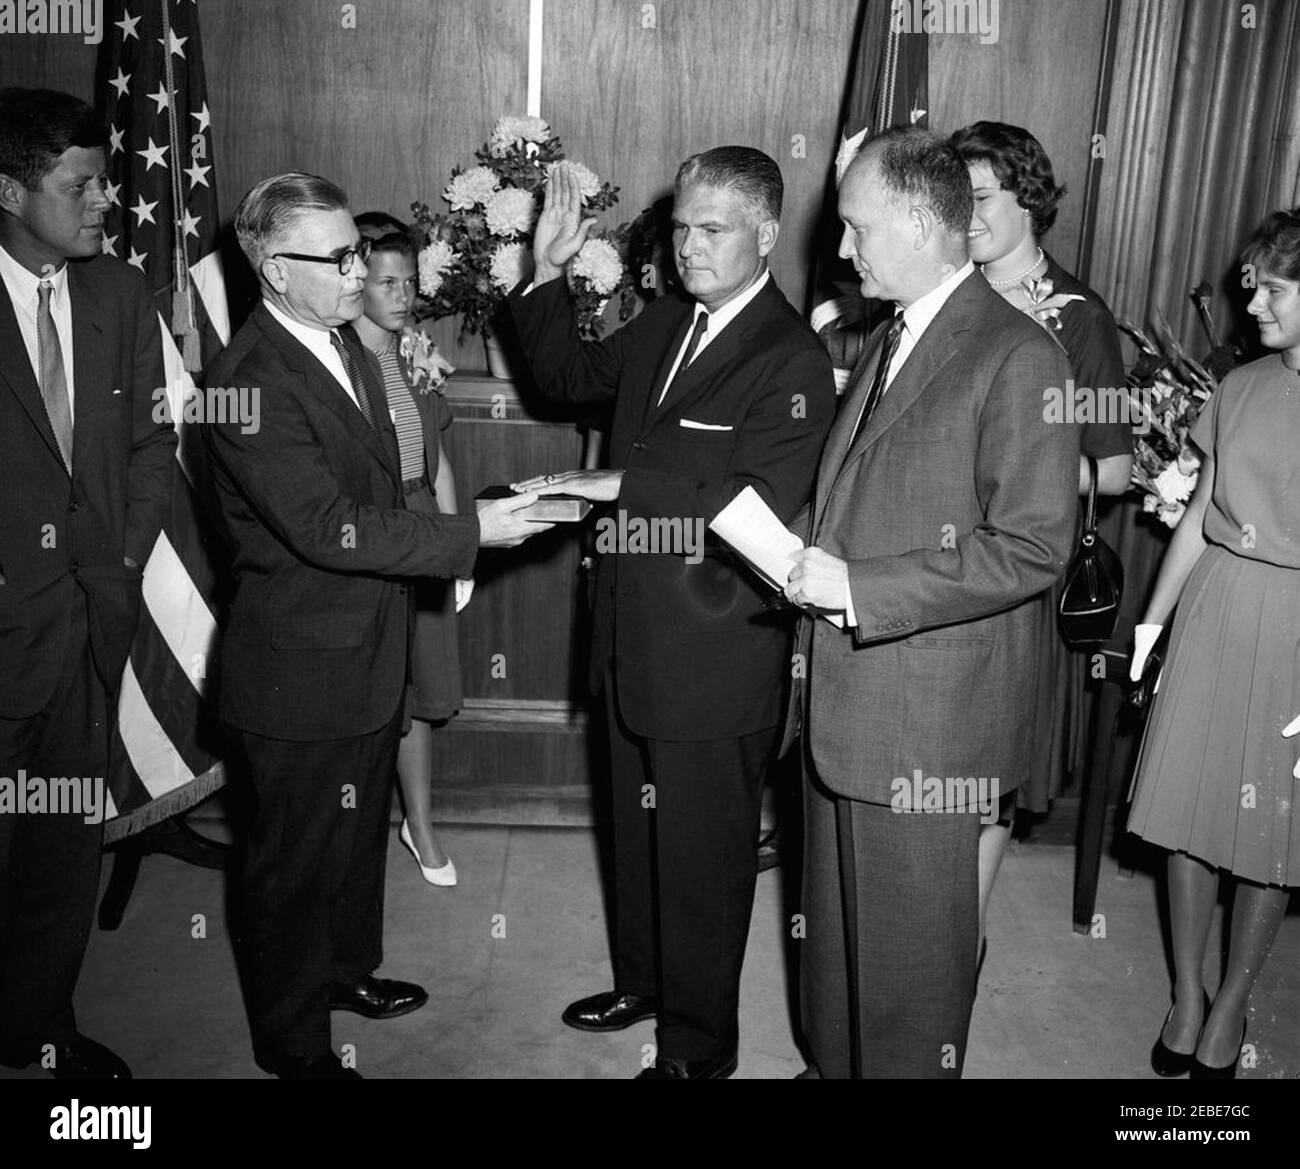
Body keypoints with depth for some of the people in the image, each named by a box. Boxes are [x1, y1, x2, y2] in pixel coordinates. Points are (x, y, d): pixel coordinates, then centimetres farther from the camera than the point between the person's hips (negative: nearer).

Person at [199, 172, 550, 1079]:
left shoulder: (346, 342, 7)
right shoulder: (251, 383, -23)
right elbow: (327, 528, -29)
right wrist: (473, 533, -27)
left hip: (369, 647, 9)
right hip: (300, 670, -9)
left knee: (362, 826, 25)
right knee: (296, 857, 10)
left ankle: (348, 967, 48)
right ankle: (292, 1038, 31)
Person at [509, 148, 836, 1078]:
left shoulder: (793, 361, -18)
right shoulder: (664, 325, 6)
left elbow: (755, 509, -25)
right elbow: (573, 376, 20)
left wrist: (621, 486, -24)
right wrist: (549, 274, 7)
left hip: (716, 662, -7)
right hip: (635, 641, 8)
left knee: (704, 858, 10)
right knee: (639, 834, 24)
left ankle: (700, 1046, 31)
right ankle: (641, 983, 47)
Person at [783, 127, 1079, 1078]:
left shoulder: (1018, 357, -15)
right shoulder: (887, 342, 14)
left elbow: (1033, 547, -20)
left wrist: (857, 588, -20)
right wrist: (808, 561, 5)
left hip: (927, 721, -8)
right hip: (843, 697, 8)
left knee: (912, 943, 9)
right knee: (837, 920, 22)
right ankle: (834, 1060, 41)